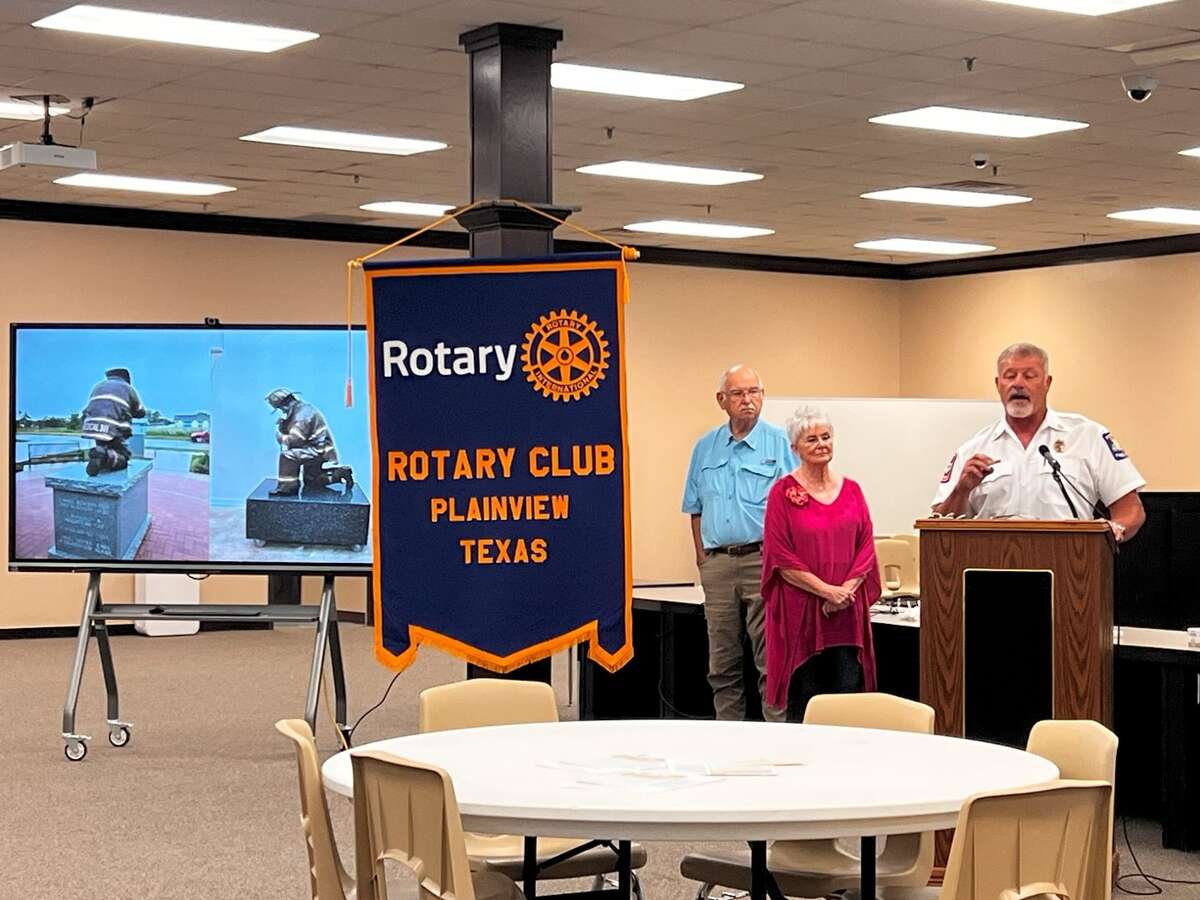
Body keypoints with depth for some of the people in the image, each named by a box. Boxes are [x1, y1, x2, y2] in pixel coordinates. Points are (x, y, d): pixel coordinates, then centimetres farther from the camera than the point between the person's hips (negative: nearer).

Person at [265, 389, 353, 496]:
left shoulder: (302, 415, -21)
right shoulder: (300, 409, 12)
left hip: (320, 451, -11)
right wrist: (283, 426, -2)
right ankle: (341, 473, 21)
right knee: (310, 482, 23)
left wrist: (280, 436, -8)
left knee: (287, 455, -26)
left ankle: (288, 486, -22)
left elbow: (294, 440, -24)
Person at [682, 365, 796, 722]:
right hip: (717, 564, 5)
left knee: (771, 660, -7)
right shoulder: (706, 448, 13)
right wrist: (702, 557, 9)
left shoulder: (779, 443, 0)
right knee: (722, 664, 9)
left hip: (763, 559, -5)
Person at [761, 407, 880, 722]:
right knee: (803, 701, 1)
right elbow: (780, 558, -7)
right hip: (800, 610, -3)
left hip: (847, 611, 3)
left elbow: (866, 546, 8)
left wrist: (847, 589, -8)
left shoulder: (851, 490, 11)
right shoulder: (783, 493, -1)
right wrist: (827, 590, -13)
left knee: (849, 694, 0)